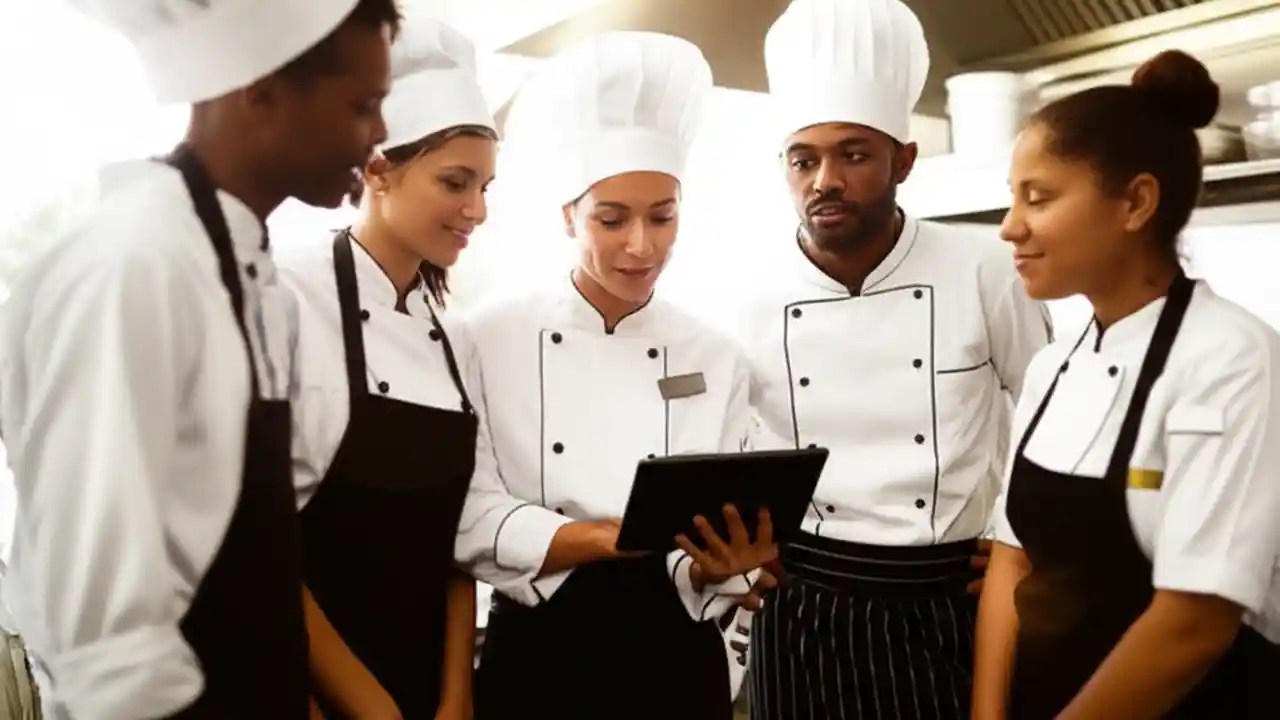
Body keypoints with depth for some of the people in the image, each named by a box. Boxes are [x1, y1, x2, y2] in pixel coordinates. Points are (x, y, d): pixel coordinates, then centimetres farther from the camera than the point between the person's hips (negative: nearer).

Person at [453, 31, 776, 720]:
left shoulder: (716, 357, -1)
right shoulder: (491, 338, -8)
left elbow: (721, 543, -1)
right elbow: (468, 518, -12)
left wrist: (717, 563, -24)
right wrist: (619, 536, -25)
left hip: (677, 653, 2)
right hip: (538, 653, -2)